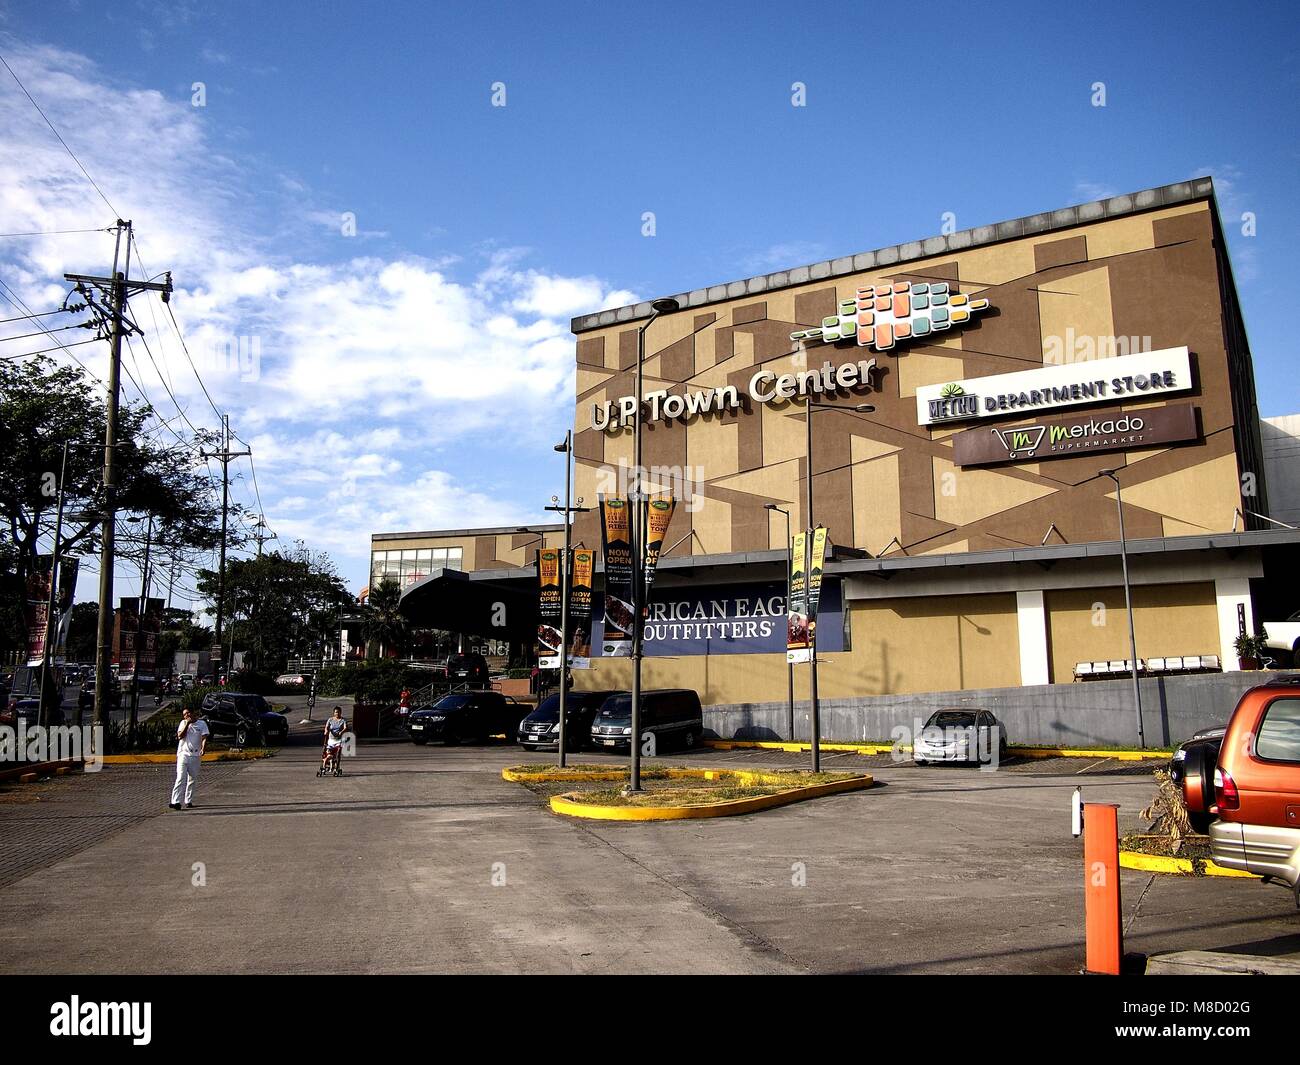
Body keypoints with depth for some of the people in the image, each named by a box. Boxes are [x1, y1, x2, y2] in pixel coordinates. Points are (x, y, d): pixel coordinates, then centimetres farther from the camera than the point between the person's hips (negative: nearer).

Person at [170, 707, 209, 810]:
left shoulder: (202, 723, 6)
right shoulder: (183, 723, 8)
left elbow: (204, 738, -2)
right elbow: (180, 736, -5)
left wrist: (203, 748, -20)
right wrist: (187, 724, -9)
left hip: (195, 755, 1)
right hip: (183, 754, -1)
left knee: (192, 779, 5)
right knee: (181, 778, -12)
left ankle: (189, 801, 14)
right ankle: (175, 801, -18)